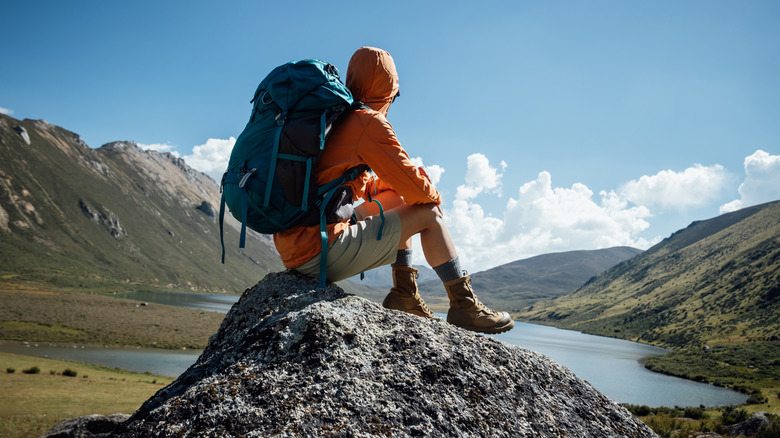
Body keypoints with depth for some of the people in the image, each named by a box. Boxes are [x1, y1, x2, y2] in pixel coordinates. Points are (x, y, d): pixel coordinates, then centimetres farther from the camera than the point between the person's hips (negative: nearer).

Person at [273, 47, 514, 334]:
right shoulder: (370, 122, -10)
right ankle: (464, 306, 11)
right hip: (321, 254, -9)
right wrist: (434, 195, 15)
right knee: (428, 214, 2)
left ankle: (405, 294, 20)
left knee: (395, 198, 22)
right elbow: (413, 185, -7)